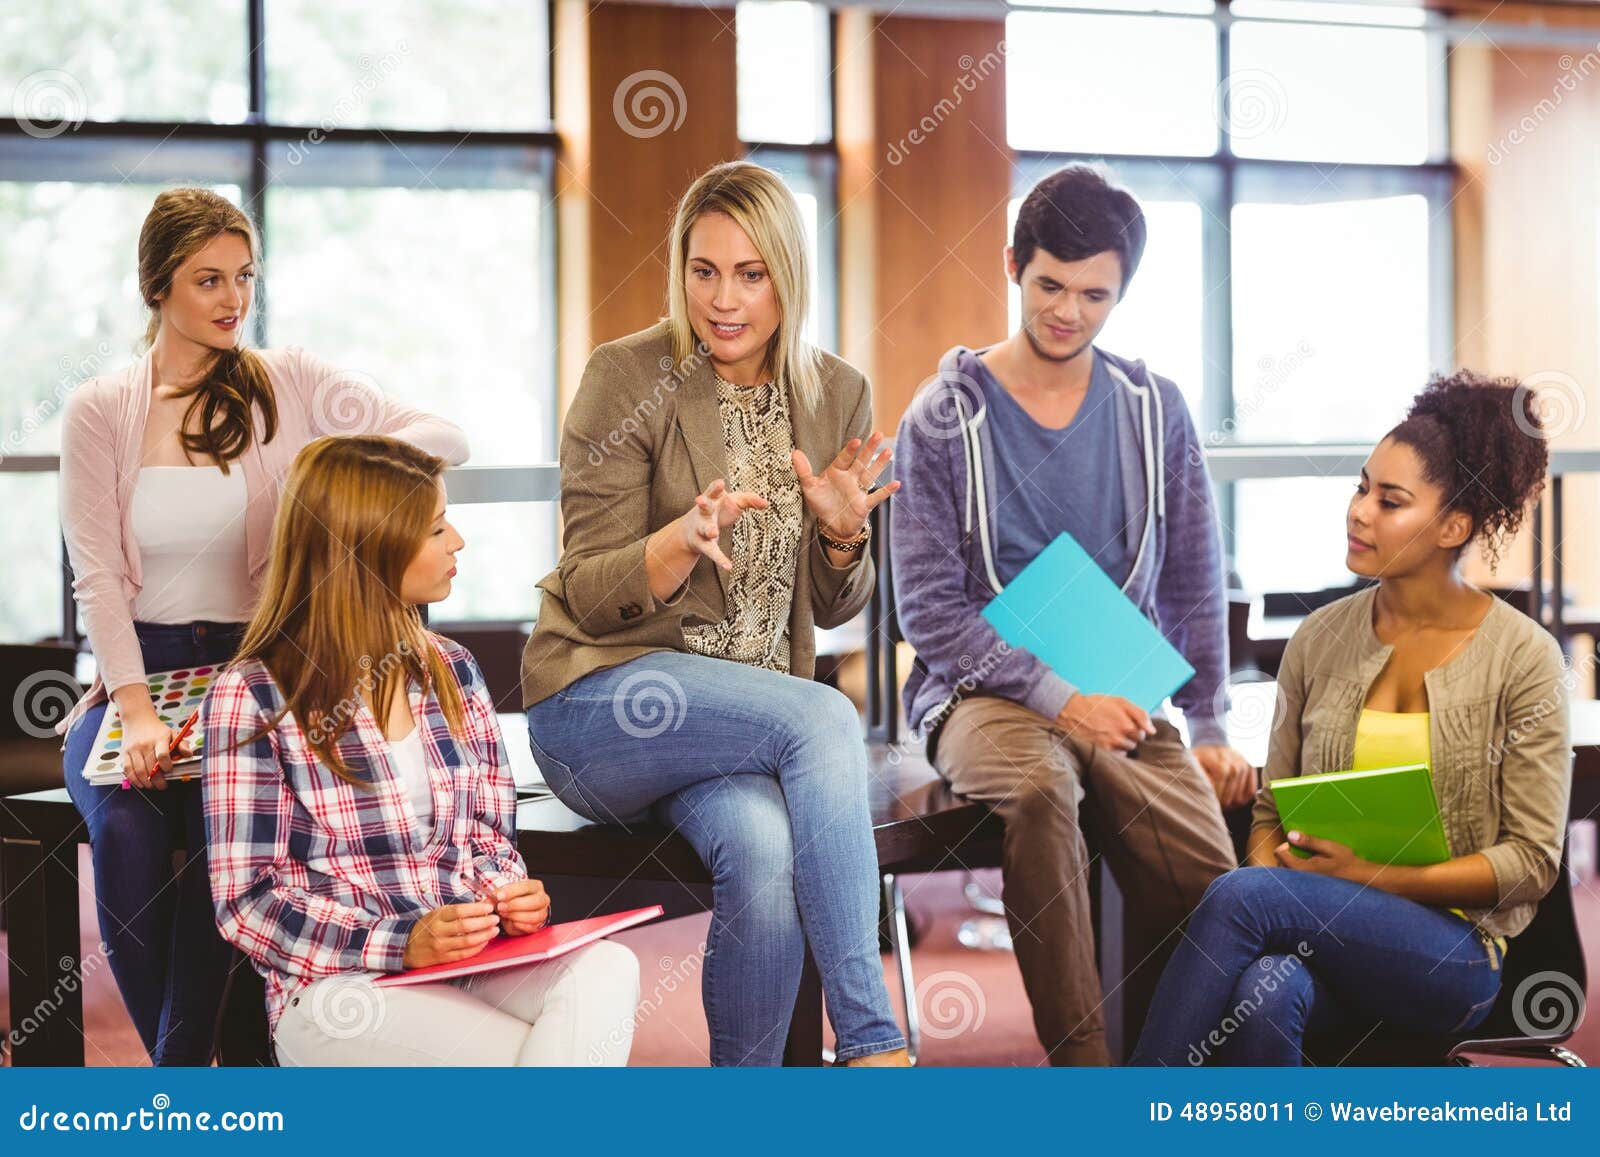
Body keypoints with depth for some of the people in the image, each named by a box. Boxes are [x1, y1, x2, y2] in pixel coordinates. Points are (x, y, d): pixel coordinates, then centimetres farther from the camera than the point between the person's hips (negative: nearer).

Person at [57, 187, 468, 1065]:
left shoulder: (290, 383, 7)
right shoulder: (100, 412, 7)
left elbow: (446, 439, 2)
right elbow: (97, 577, -3)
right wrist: (136, 710, -19)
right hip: (136, 670, 1)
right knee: (125, 827, -30)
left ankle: (179, 1069, -17)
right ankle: (186, 1067, -11)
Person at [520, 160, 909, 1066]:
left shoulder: (837, 396, 7)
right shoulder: (627, 377, -6)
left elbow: (833, 610, 12)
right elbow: (590, 597, -7)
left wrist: (841, 531, -11)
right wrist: (686, 539, -26)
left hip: (759, 706, 3)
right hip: (602, 703, -3)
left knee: (768, 849, -32)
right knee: (824, 719, -32)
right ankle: (873, 1042, -30)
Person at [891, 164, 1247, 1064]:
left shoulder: (1155, 412, 10)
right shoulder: (945, 418, 0)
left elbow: (1195, 585, 14)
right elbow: (930, 608, -5)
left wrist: (1210, 729, 4)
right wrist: (1060, 699, -14)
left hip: (1119, 695, 3)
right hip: (985, 691, -2)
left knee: (1208, 872, -27)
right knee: (1039, 787, -39)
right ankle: (1080, 1062, -30)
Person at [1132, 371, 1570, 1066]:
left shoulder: (1523, 657, -2)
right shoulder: (1320, 639, 10)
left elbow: (1532, 860, -3)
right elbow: (1271, 811, 14)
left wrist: (1373, 877, -13)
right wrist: (1271, 873, -10)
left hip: (1452, 952, -3)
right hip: (1325, 931, 3)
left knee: (1238, 897, -30)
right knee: (1264, 993, -35)